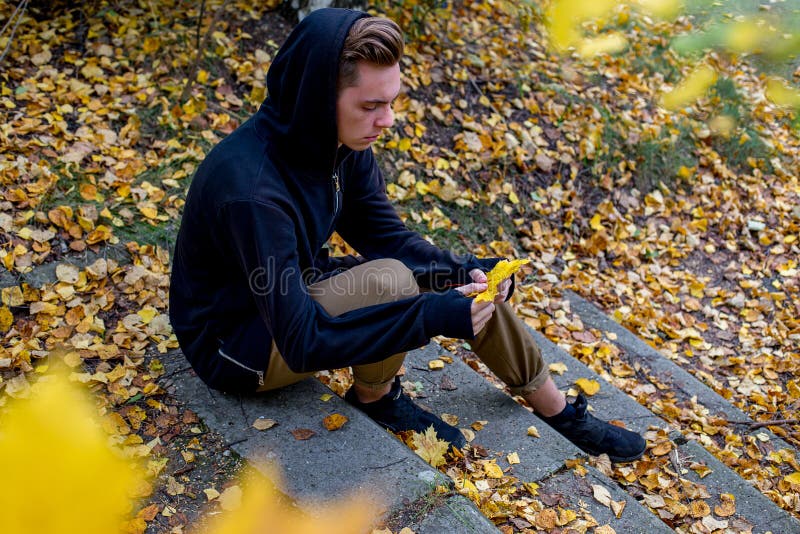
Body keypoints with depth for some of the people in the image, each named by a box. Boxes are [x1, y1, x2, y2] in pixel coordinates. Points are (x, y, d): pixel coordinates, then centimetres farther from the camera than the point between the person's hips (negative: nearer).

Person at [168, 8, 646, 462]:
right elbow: (302, 342, -34)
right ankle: (376, 397, -3)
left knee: (470, 284, -3)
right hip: (234, 345, -8)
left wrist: (464, 272, -18)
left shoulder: (341, 143, -10)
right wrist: (435, 315, -37)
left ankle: (561, 412, 14)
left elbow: (385, 235, 0)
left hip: (294, 295, 8)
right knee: (388, 281, -33)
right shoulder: (253, 191, -35)